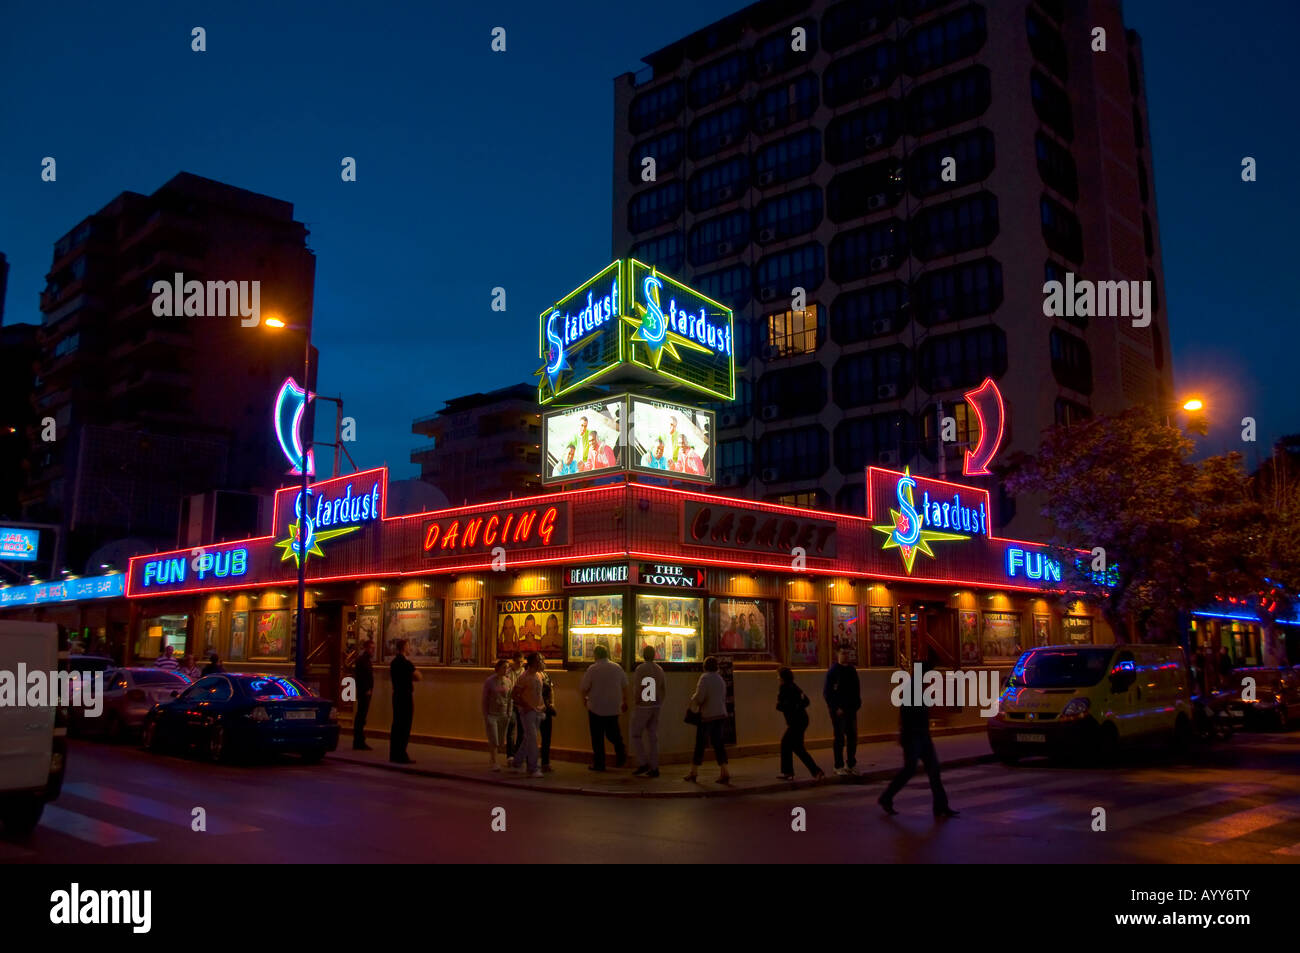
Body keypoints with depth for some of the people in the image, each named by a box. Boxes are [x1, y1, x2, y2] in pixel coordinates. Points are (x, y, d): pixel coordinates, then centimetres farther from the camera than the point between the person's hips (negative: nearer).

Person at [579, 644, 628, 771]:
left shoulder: (592, 669, -11)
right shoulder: (618, 668, 2)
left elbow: (584, 688, -9)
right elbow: (625, 687, 12)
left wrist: (584, 698, 12)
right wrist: (624, 701, 27)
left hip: (596, 708, -3)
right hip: (614, 708, 4)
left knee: (597, 737, 6)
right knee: (613, 733, 17)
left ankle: (599, 763, 8)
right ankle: (621, 751, -7)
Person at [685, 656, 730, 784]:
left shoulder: (705, 678, -12)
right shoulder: (720, 679, 11)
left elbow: (699, 697, -18)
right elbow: (723, 699, 15)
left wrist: (693, 699, 1)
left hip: (707, 716, -6)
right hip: (721, 715, 6)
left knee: (700, 743, 6)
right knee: (718, 743, 5)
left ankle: (694, 772, 17)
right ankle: (725, 774, -6)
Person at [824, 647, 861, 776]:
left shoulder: (852, 670, 10)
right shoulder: (833, 670, -9)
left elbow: (857, 688, 16)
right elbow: (827, 692, -12)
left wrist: (856, 704, 4)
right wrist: (836, 708, -16)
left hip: (851, 709, 6)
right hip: (838, 710, -6)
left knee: (852, 736, 9)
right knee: (839, 738, -1)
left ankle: (851, 764, 20)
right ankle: (839, 766, 8)